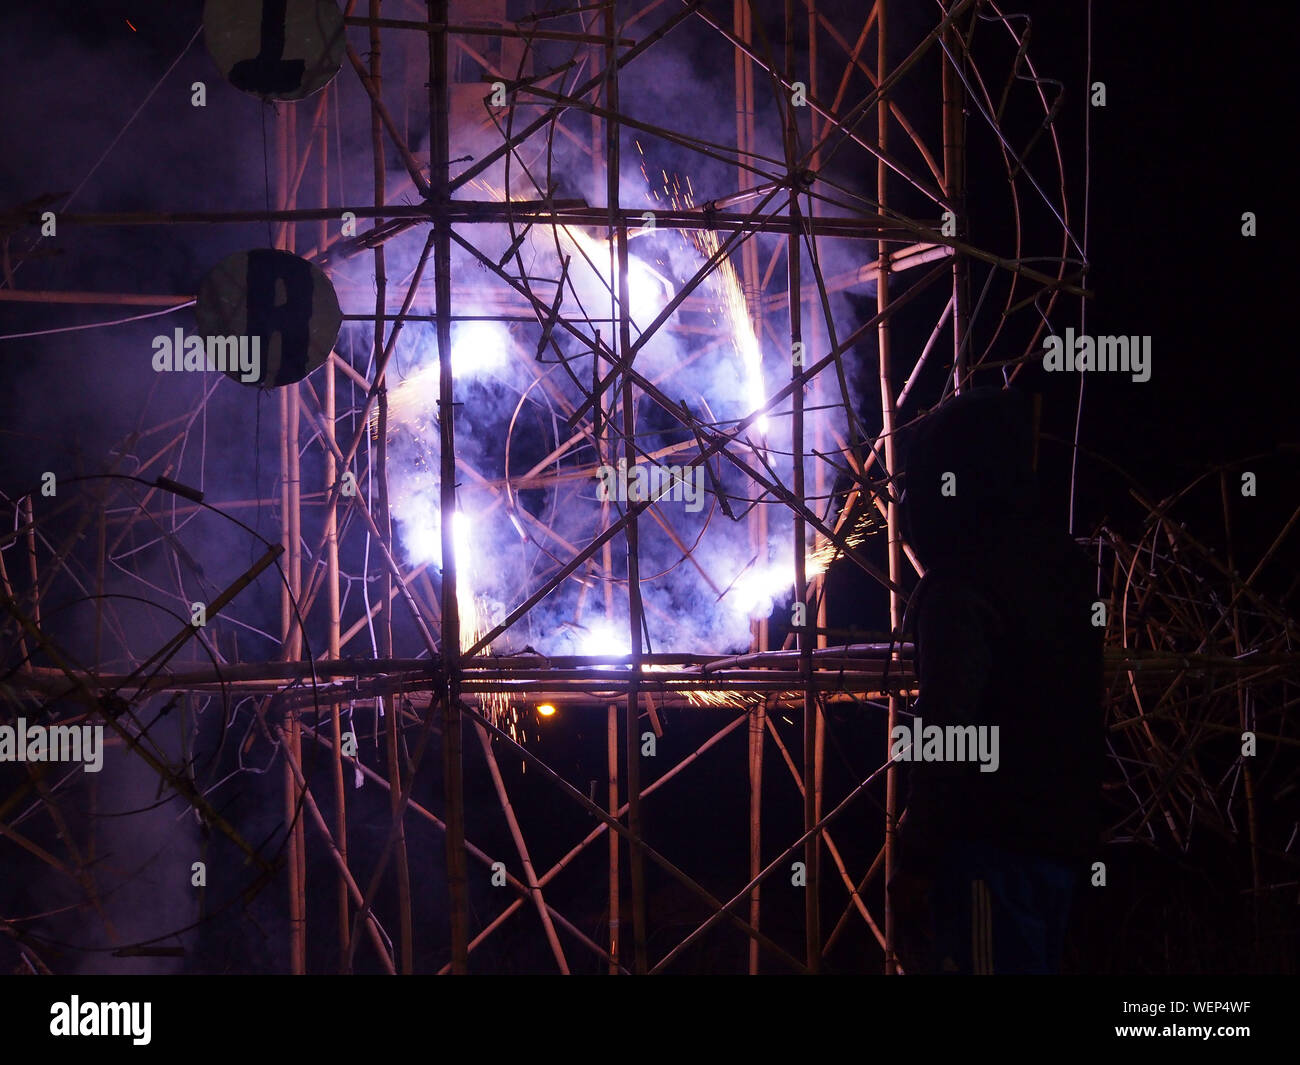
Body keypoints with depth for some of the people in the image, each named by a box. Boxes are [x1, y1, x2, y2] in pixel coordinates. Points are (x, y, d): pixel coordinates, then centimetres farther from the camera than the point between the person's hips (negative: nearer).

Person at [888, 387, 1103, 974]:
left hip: (992, 843, -9)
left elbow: (944, 738, -20)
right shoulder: (1060, 565, 13)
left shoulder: (962, 588, -14)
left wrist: (914, 861, -17)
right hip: (1060, 835, 9)